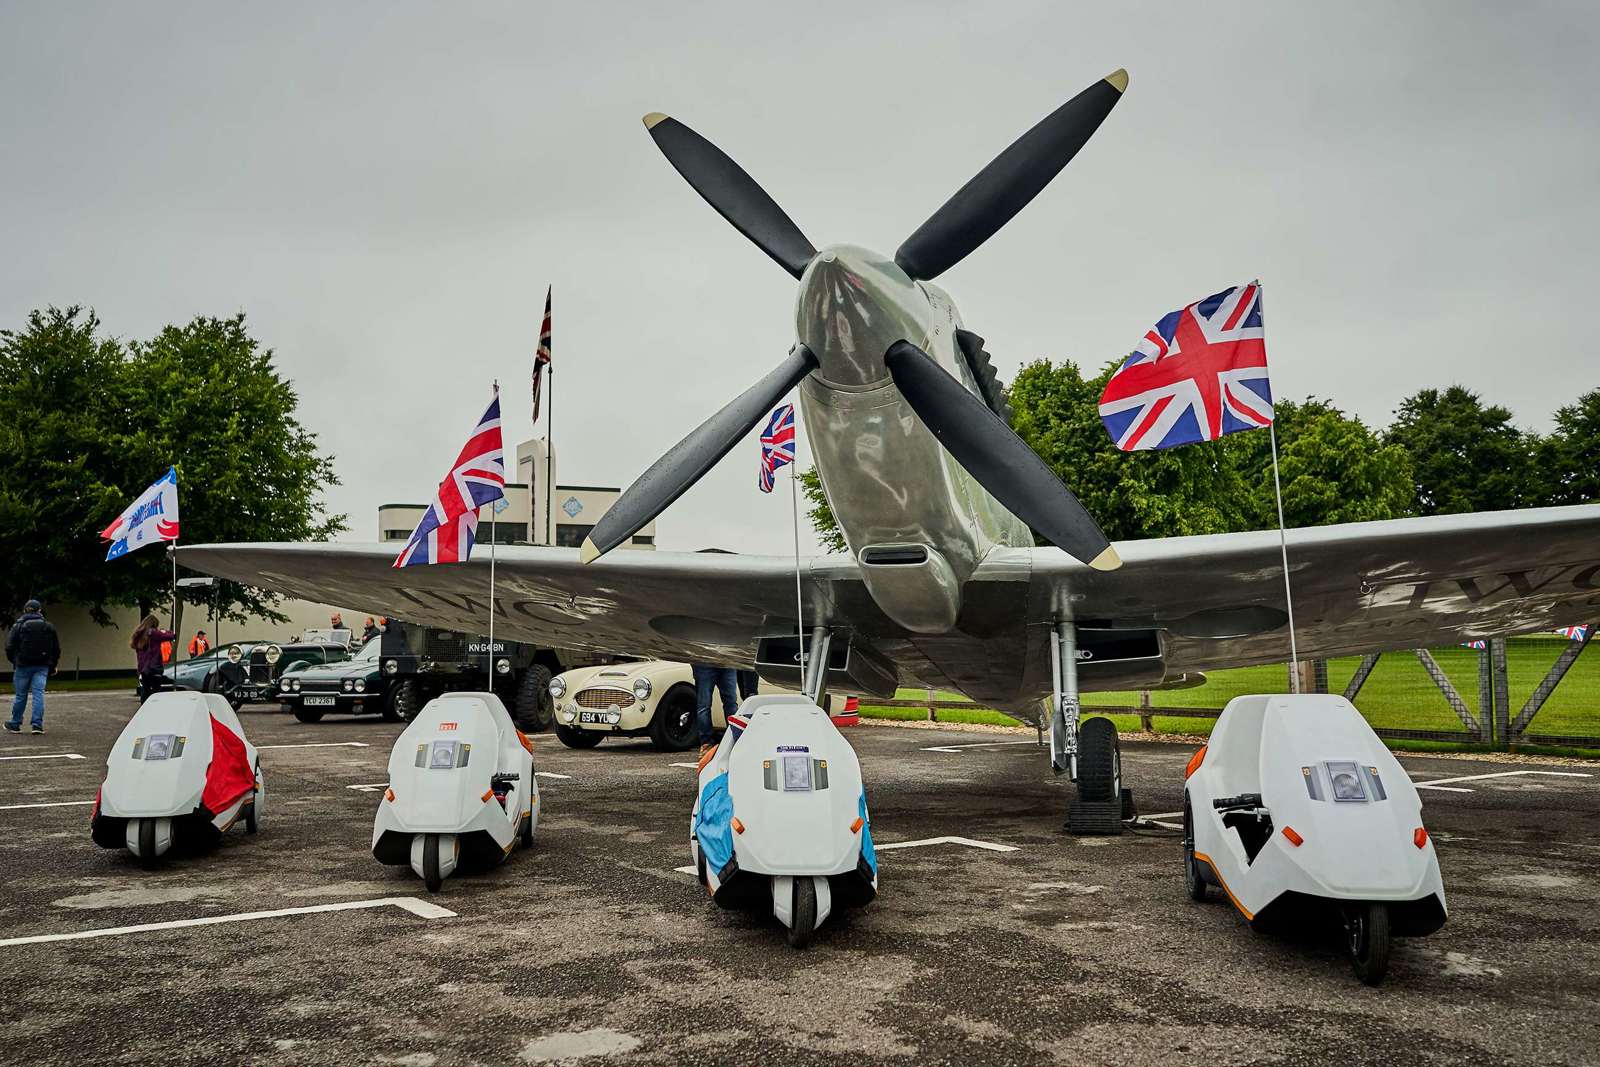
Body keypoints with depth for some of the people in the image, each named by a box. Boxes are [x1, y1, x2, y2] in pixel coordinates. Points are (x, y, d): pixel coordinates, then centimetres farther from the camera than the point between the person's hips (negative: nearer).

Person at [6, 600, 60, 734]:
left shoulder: (18, 626, -2)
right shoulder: (48, 626, 5)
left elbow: (9, 647, -3)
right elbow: (56, 648, 9)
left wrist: (14, 662, 13)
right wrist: (52, 665, 19)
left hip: (23, 666, -1)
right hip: (42, 666, 1)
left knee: (21, 695, 8)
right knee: (38, 694, -2)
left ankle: (15, 724, 18)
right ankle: (37, 724, -9)